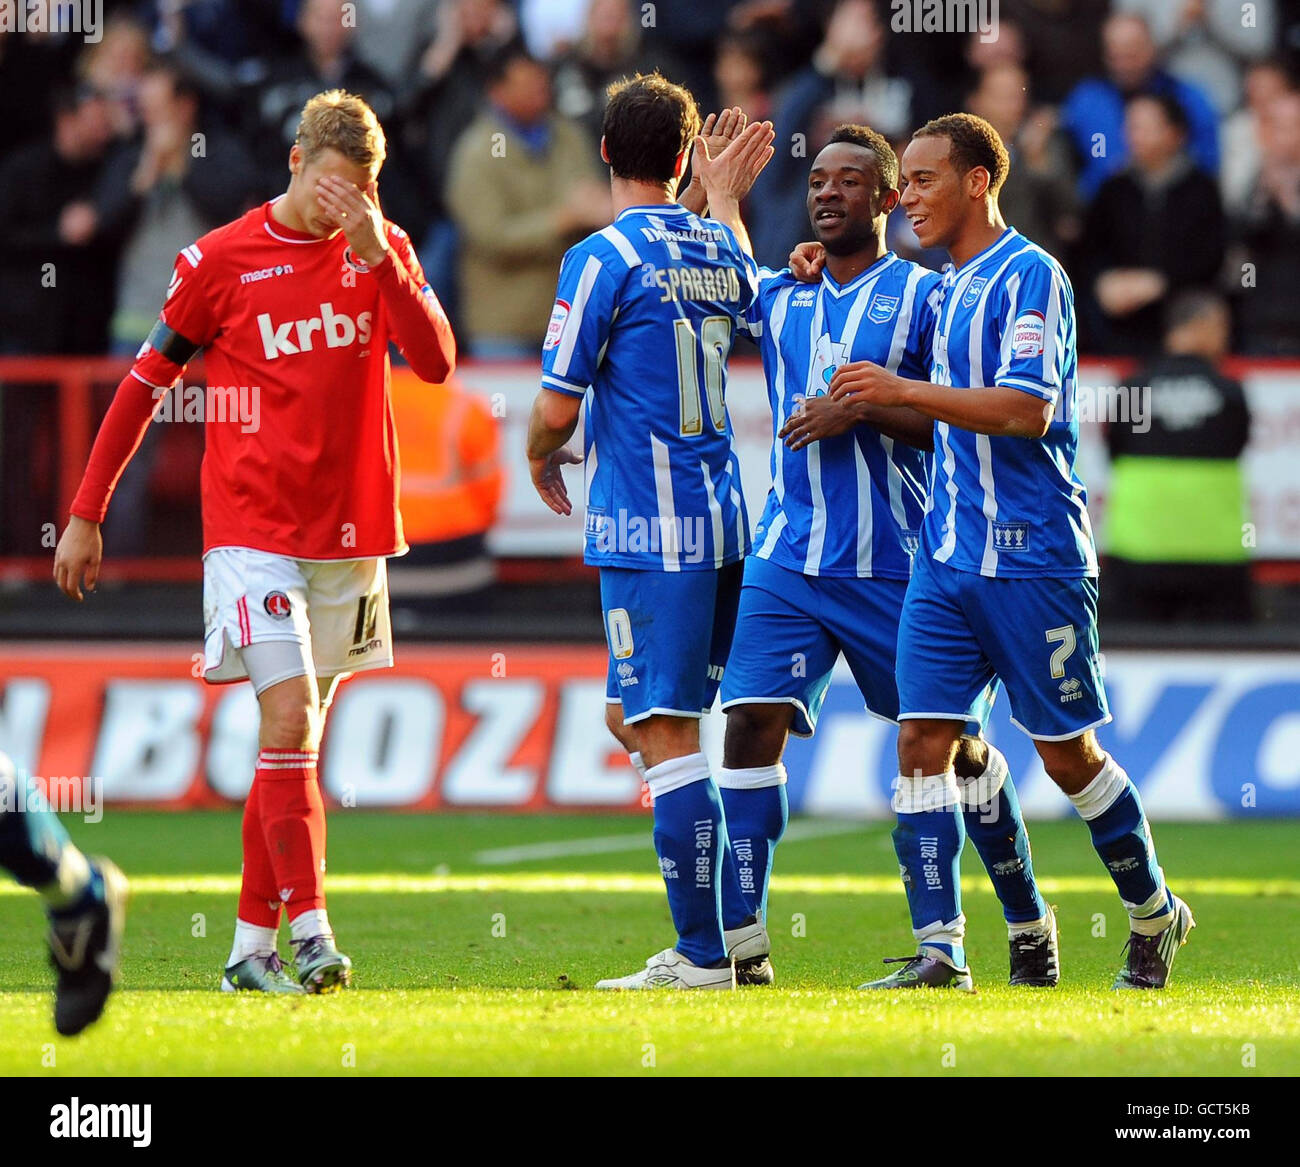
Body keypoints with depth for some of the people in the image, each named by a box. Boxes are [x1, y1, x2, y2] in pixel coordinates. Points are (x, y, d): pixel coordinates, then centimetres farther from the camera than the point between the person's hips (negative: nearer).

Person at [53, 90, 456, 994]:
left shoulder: (383, 250, 5)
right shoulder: (223, 260, -4)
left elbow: (436, 361, -9)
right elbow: (146, 384, 3)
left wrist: (377, 257, -19)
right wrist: (87, 513, 3)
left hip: (351, 532, 4)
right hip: (252, 528, -4)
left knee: (296, 736, 8)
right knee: (290, 716, -16)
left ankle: (253, 946, 13)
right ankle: (311, 932, -19)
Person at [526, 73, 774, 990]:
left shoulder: (603, 259, -10)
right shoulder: (720, 251, 10)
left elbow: (557, 407, -10)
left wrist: (541, 461, 11)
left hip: (648, 530, -7)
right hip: (722, 518, 7)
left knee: (664, 731, -6)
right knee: (632, 717, 17)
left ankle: (704, 951, -8)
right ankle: (734, 916, 14)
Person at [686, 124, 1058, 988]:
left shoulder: (925, 299, -1)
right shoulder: (780, 300, 12)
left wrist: (862, 410, -15)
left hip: (898, 564, -3)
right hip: (788, 560, 3)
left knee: (955, 745, 6)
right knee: (752, 722, -13)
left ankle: (1030, 925, 24)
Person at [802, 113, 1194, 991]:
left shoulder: (1028, 277, -11)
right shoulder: (950, 287, 16)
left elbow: (1029, 409, -22)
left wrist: (903, 391, -19)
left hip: (1033, 557, -8)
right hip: (946, 557, 8)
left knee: (1067, 754, 2)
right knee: (923, 741, -5)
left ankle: (1156, 916, 20)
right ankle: (940, 949, -7)